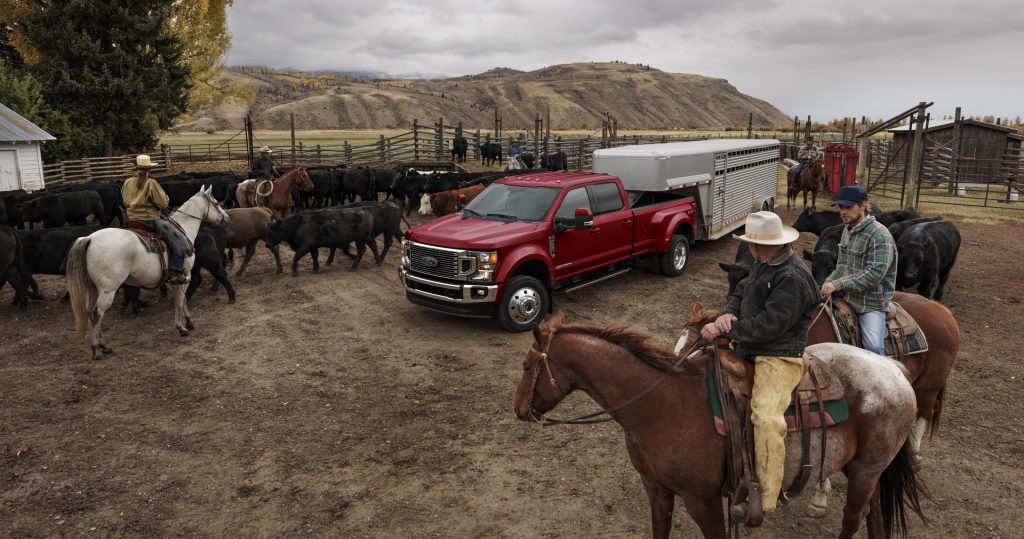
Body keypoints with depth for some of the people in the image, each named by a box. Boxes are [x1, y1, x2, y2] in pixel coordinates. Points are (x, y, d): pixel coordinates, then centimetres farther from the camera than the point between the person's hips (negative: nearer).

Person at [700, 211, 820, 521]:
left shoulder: (793, 278, -21)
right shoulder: (764, 266, 10)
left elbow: (769, 325, -25)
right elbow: (740, 293, 14)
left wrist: (725, 329, -22)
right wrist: (727, 314, -9)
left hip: (779, 358, -10)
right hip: (751, 348, 11)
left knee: (765, 418, -27)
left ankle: (764, 498, -22)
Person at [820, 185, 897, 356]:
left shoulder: (879, 235, -17)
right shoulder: (848, 230, 9)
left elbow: (874, 274, -24)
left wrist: (837, 284, -26)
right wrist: (828, 283, -4)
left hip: (872, 303, -8)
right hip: (847, 297, 8)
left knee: (873, 348, -22)